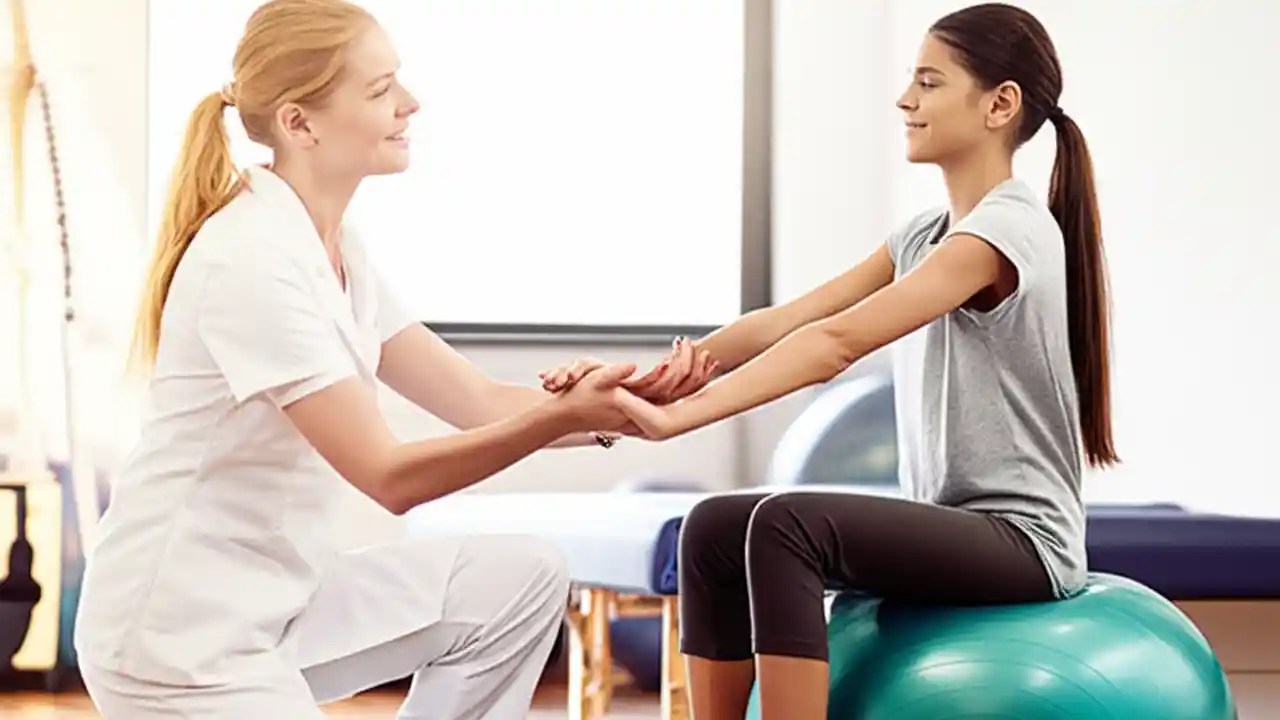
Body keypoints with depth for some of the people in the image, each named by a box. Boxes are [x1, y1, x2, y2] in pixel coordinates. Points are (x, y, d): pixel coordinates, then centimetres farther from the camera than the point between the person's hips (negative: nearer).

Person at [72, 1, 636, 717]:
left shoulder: (334, 245, 7)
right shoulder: (254, 260, -21)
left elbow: (481, 401, 6)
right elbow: (390, 476, -22)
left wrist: (619, 406, -8)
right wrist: (561, 417, -28)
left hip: (281, 599, 9)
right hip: (182, 640, -9)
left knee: (522, 579, 4)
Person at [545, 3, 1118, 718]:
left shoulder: (1004, 231, -16)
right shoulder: (924, 236, 13)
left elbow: (837, 343, -27)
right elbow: (792, 320, 1)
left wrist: (677, 417, -34)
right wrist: (688, 363, -18)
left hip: (1019, 540, -9)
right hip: (950, 528, 9)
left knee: (785, 523, -29)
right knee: (715, 527, -3)